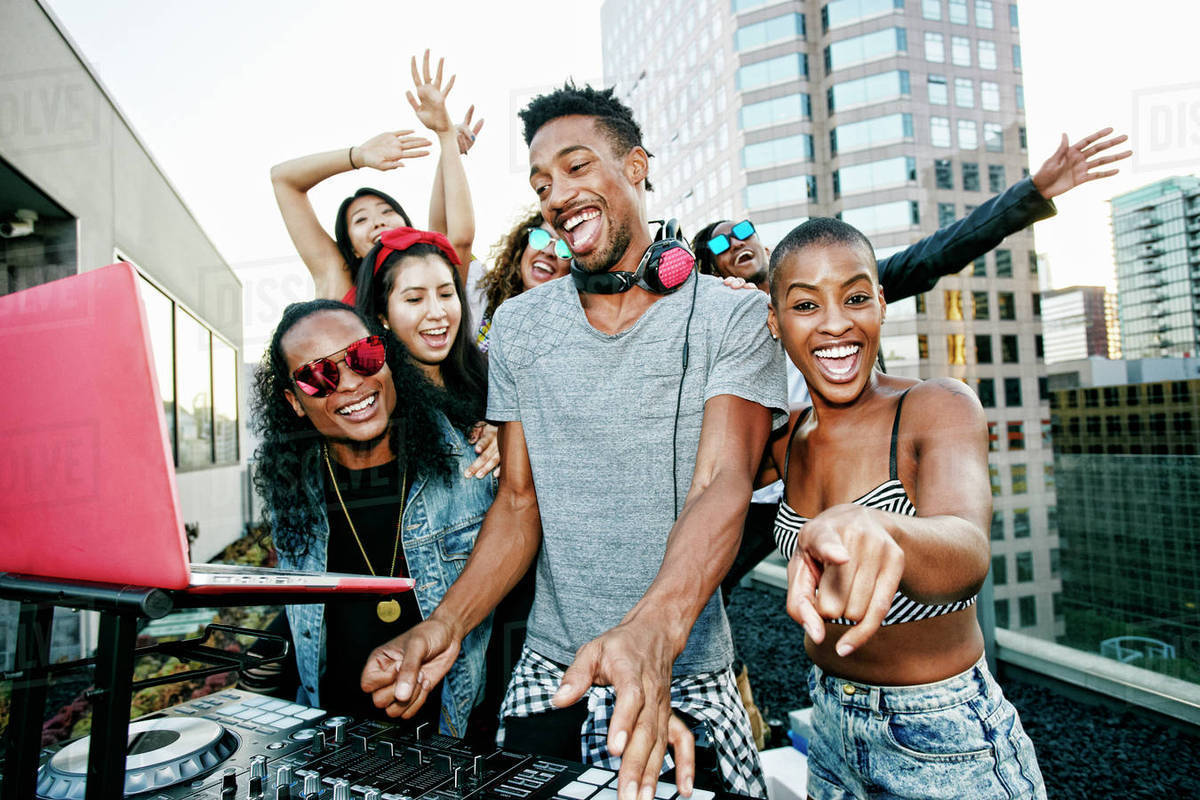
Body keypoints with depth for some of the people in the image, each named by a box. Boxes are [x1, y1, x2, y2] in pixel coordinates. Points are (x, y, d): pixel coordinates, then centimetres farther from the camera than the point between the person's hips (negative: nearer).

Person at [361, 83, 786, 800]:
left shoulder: (734, 319, -9)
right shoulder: (518, 327, 2)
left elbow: (722, 484, -22)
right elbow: (519, 502, 1)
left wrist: (653, 631, -40)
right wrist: (445, 627, -14)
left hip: (686, 684, -2)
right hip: (550, 680, 3)